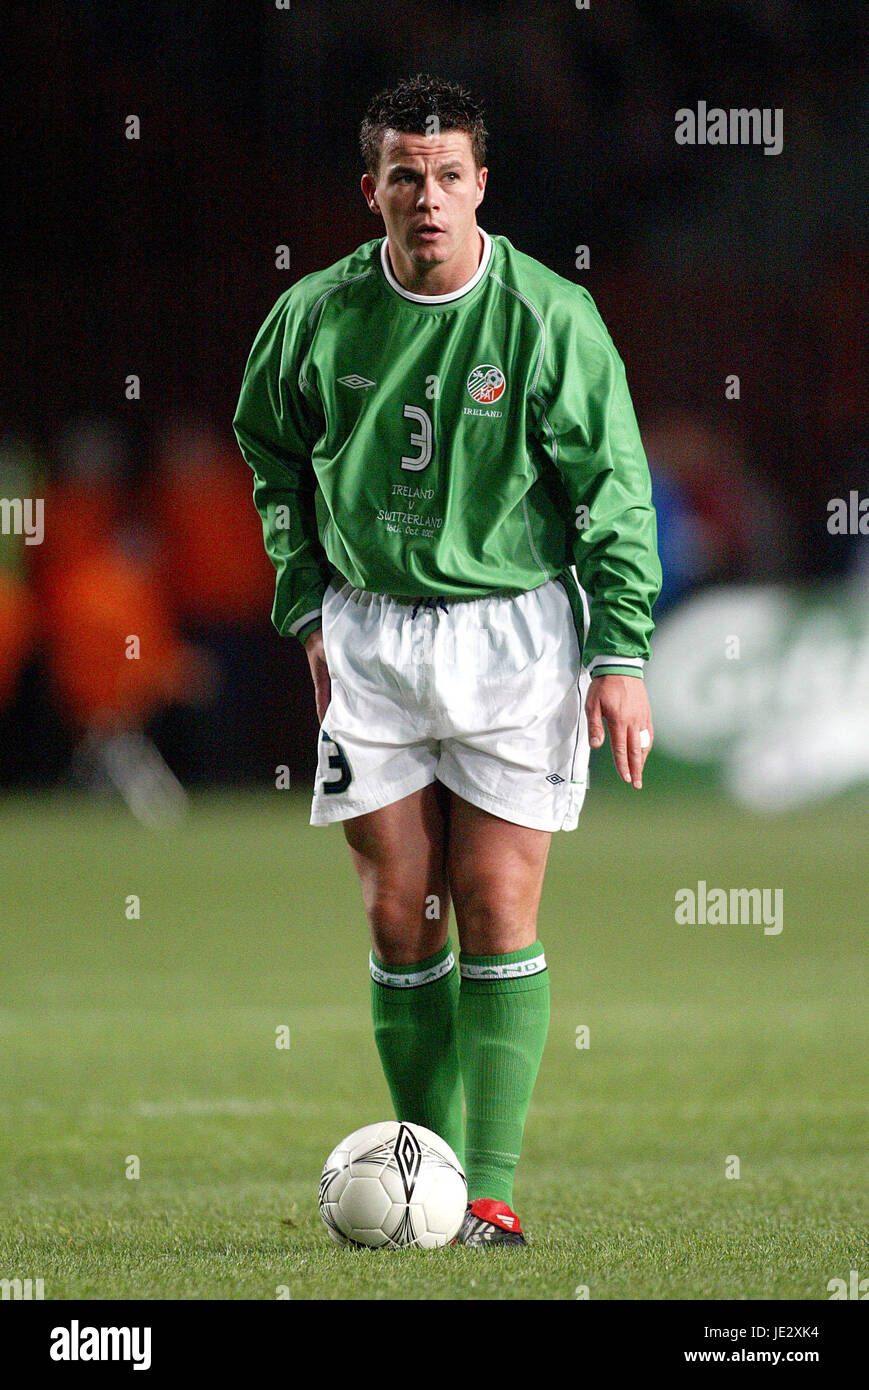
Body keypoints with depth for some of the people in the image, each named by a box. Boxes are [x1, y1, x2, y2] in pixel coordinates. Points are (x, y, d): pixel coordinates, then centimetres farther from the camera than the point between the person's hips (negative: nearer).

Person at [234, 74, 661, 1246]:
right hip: (369, 633, 3)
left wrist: (621, 657, -9)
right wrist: (308, 610, 12)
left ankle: (492, 1186, -3)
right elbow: (274, 456, 17)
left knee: (497, 913, -5)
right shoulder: (317, 315, -2)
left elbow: (615, 492, -5)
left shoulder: (550, 319, -10)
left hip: (512, 631, -3)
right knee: (399, 918, 2)